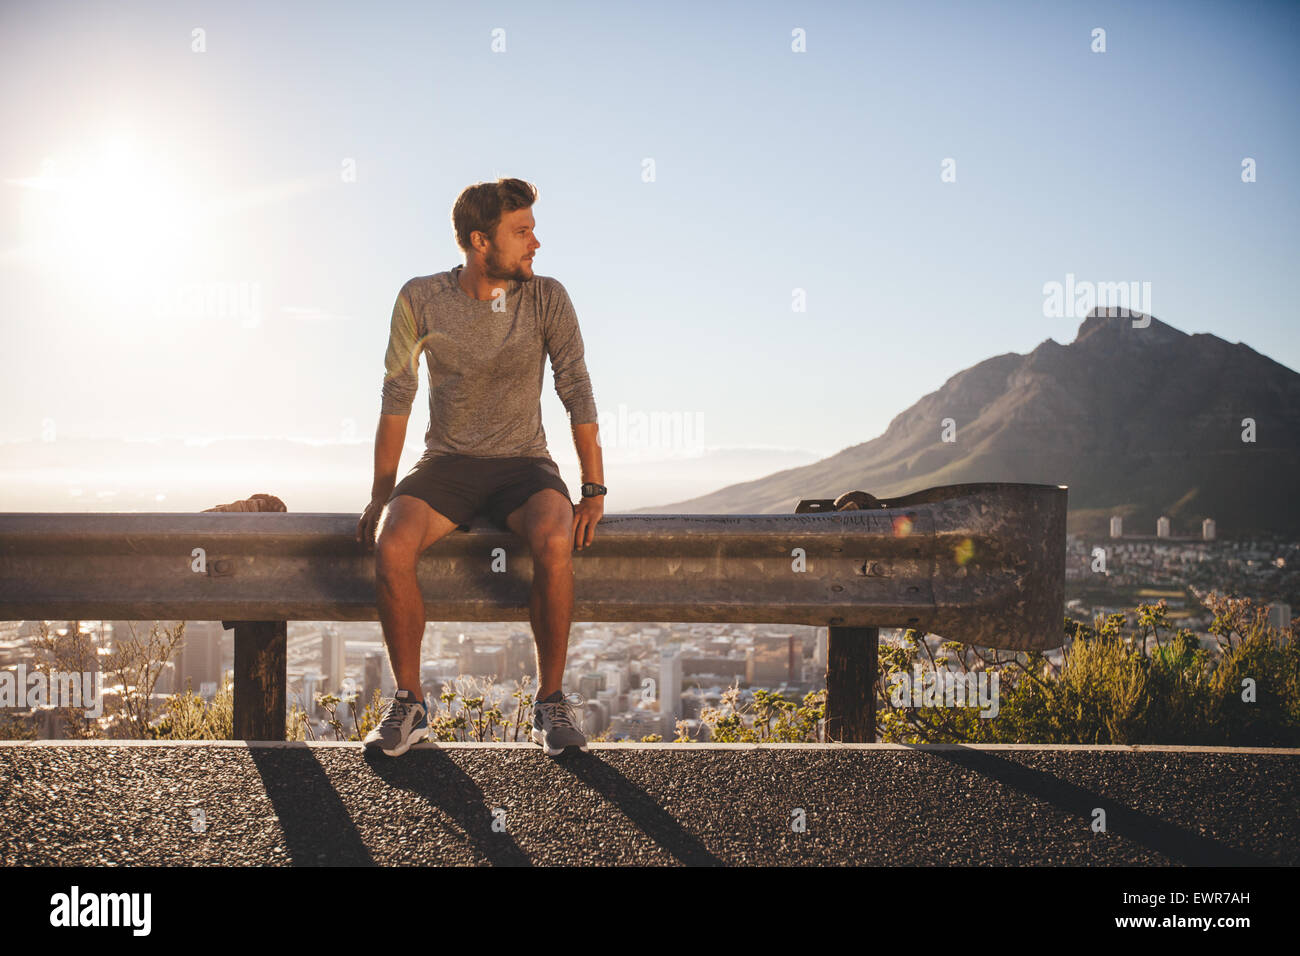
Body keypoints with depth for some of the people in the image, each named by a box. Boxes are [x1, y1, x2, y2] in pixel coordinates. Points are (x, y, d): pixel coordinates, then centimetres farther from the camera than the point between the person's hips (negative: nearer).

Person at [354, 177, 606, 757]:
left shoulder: (546, 298, -4)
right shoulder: (421, 299, -3)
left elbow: (577, 391, -6)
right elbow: (397, 397, 2)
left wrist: (594, 491, -13)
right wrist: (380, 495, -2)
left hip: (523, 465, 0)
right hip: (447, 466, 1)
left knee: (554, 542, -35)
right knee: (391, 545, -31)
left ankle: (551, 703, -17)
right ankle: (408, 704, -13)